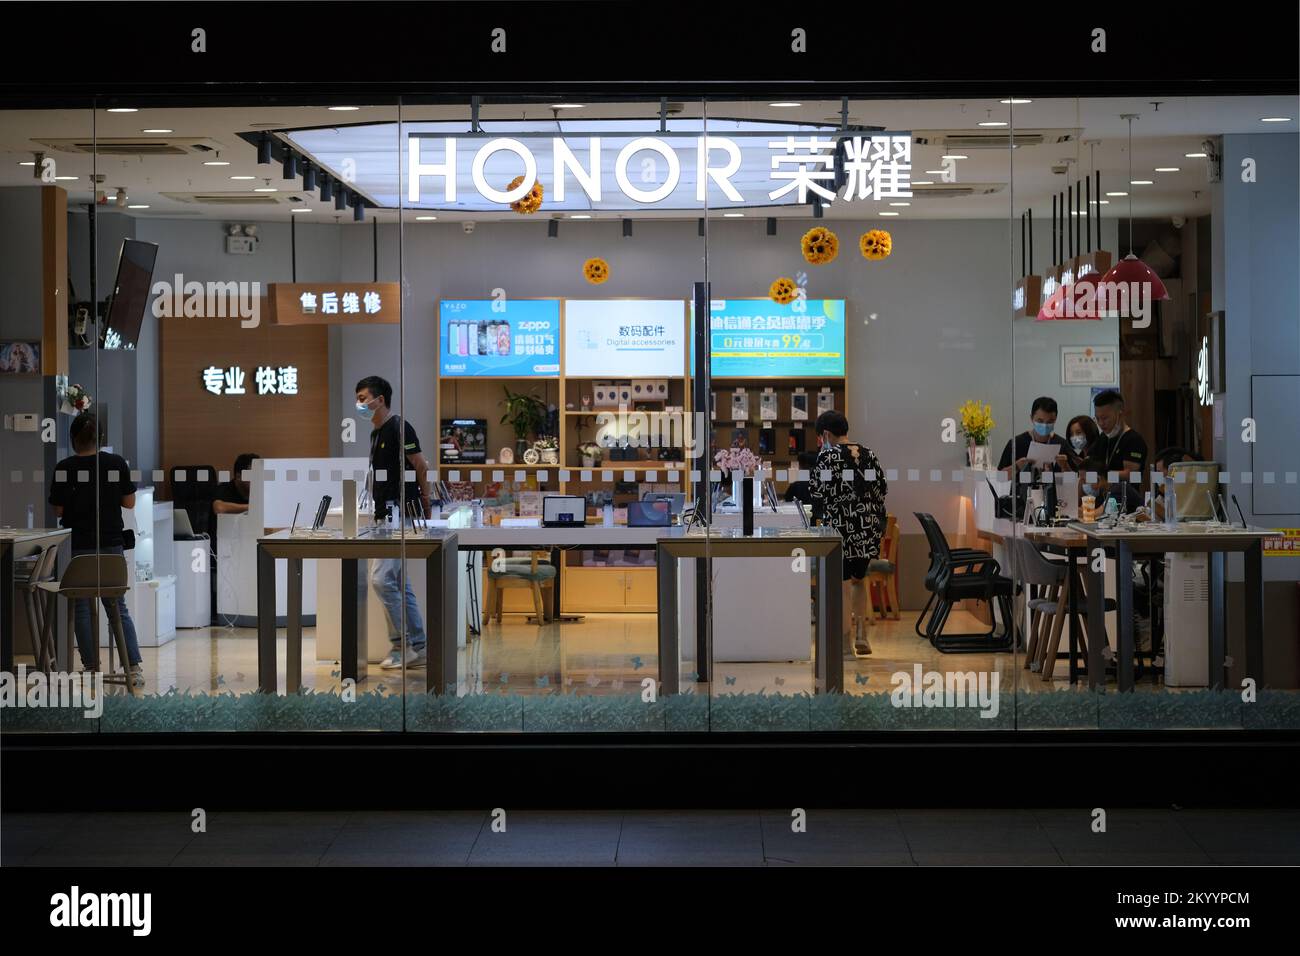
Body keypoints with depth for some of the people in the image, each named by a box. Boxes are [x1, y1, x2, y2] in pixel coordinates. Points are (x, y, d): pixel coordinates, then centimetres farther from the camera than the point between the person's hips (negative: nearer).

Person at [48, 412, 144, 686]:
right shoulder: (117, 463, -4)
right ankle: (135, 666, -1)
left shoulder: (65, 468, -9)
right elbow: (129, 502, 4)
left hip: (78, 546, -2)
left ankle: (91, 669, 8)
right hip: (111, 544, 2)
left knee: (82, 609, 8)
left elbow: (59, 510, -4)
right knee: (118, 607, 10)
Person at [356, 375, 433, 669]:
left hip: (401, 515, -10)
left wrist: (425, 504, -6)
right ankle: (418, 648, 14)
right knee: (399, 583, 10)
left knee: (381, 578, -13)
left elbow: (421, 467, -13)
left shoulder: (399, 428, -12)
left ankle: (401, 645, -5)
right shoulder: (375, 433, 16)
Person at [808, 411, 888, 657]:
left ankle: (846, 640, 3)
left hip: (840, 525, -5)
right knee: (859, 580, 20)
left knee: (843, 584, 2)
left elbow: (816, 492, -10)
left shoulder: (827, 456, -9)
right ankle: (861, 634, 14)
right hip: (868, 526, 5)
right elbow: (882, 488, 10)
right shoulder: (867, 454, 6)